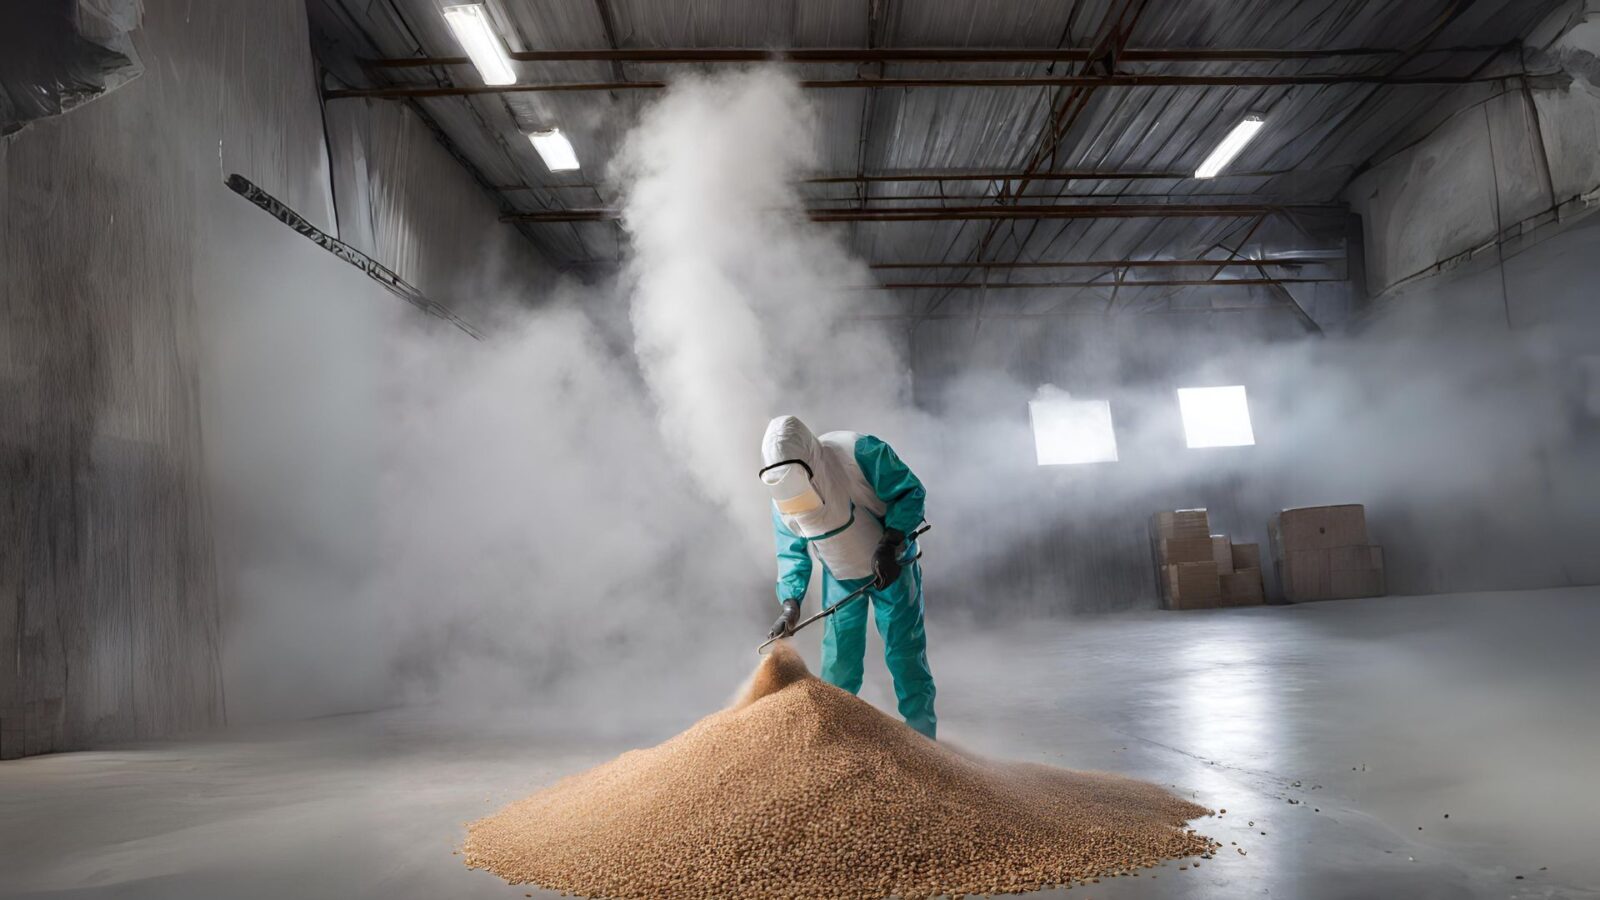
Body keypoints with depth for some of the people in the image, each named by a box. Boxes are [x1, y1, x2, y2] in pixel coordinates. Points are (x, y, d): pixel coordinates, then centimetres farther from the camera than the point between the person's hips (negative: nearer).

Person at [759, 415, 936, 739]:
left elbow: (910, 492, -22)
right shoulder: (782, 500, -13)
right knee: (839, 662, 4)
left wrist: (889, 545, -32)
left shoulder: (858, 452, -30)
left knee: (905, 654, -3)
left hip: (891, 566, -4)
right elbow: (791, 554, -4)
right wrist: (790, 603, -19)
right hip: (840, 576, 4)